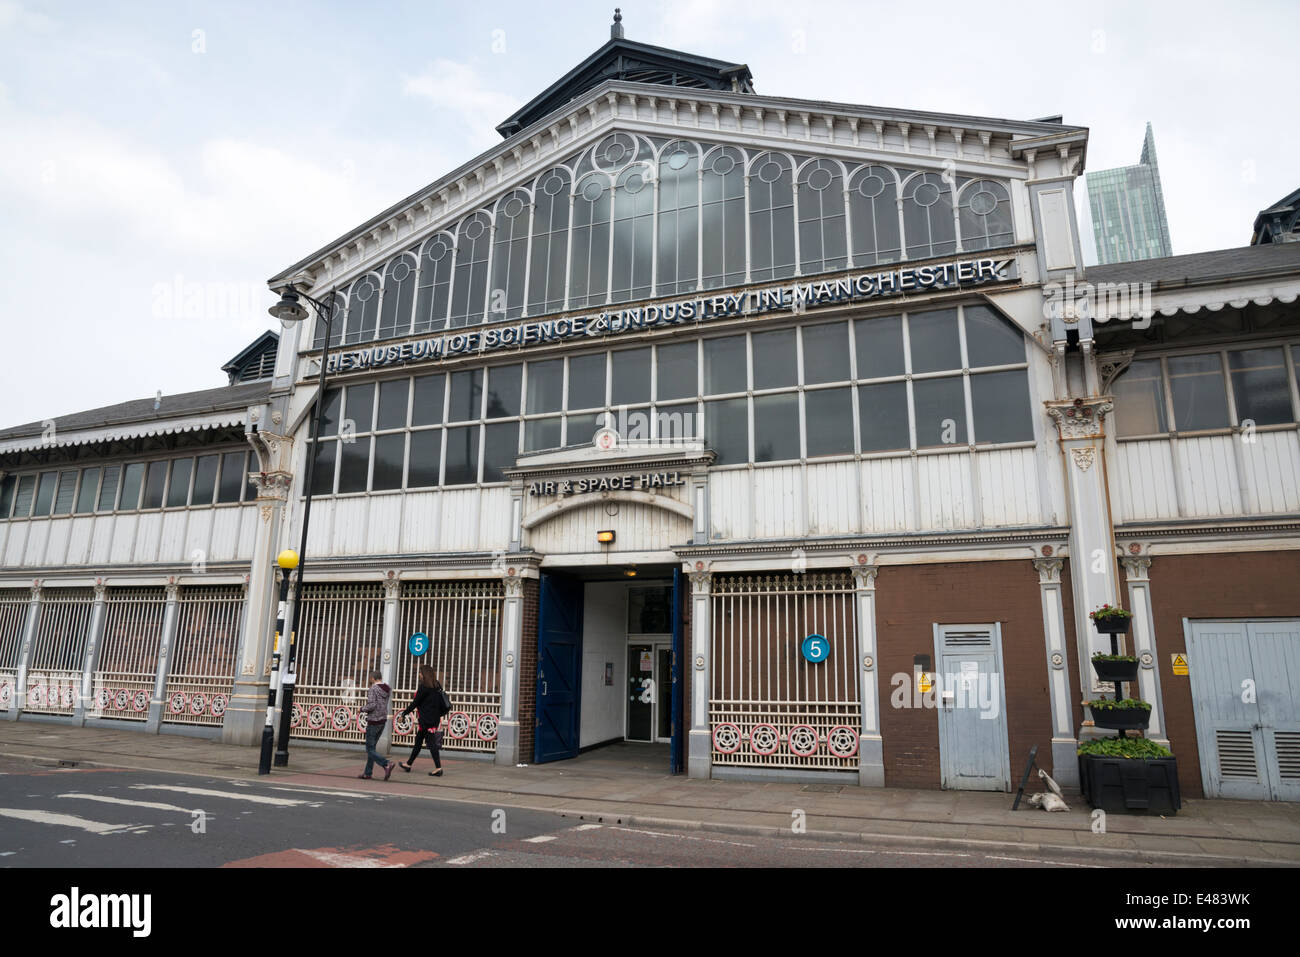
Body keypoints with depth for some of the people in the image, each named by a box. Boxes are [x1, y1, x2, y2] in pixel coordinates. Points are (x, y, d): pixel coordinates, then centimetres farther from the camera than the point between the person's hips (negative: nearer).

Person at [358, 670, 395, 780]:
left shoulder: (373, 689, -15)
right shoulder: (387, 689, 6)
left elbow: (371, 705, -23)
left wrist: (363, 709, -5)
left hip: (373, 721, -7)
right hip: (383, 720, 8)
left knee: (370, 750, -2)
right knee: (372, 747, 17)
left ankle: (387, 764, -21)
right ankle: (367, 773, 20)